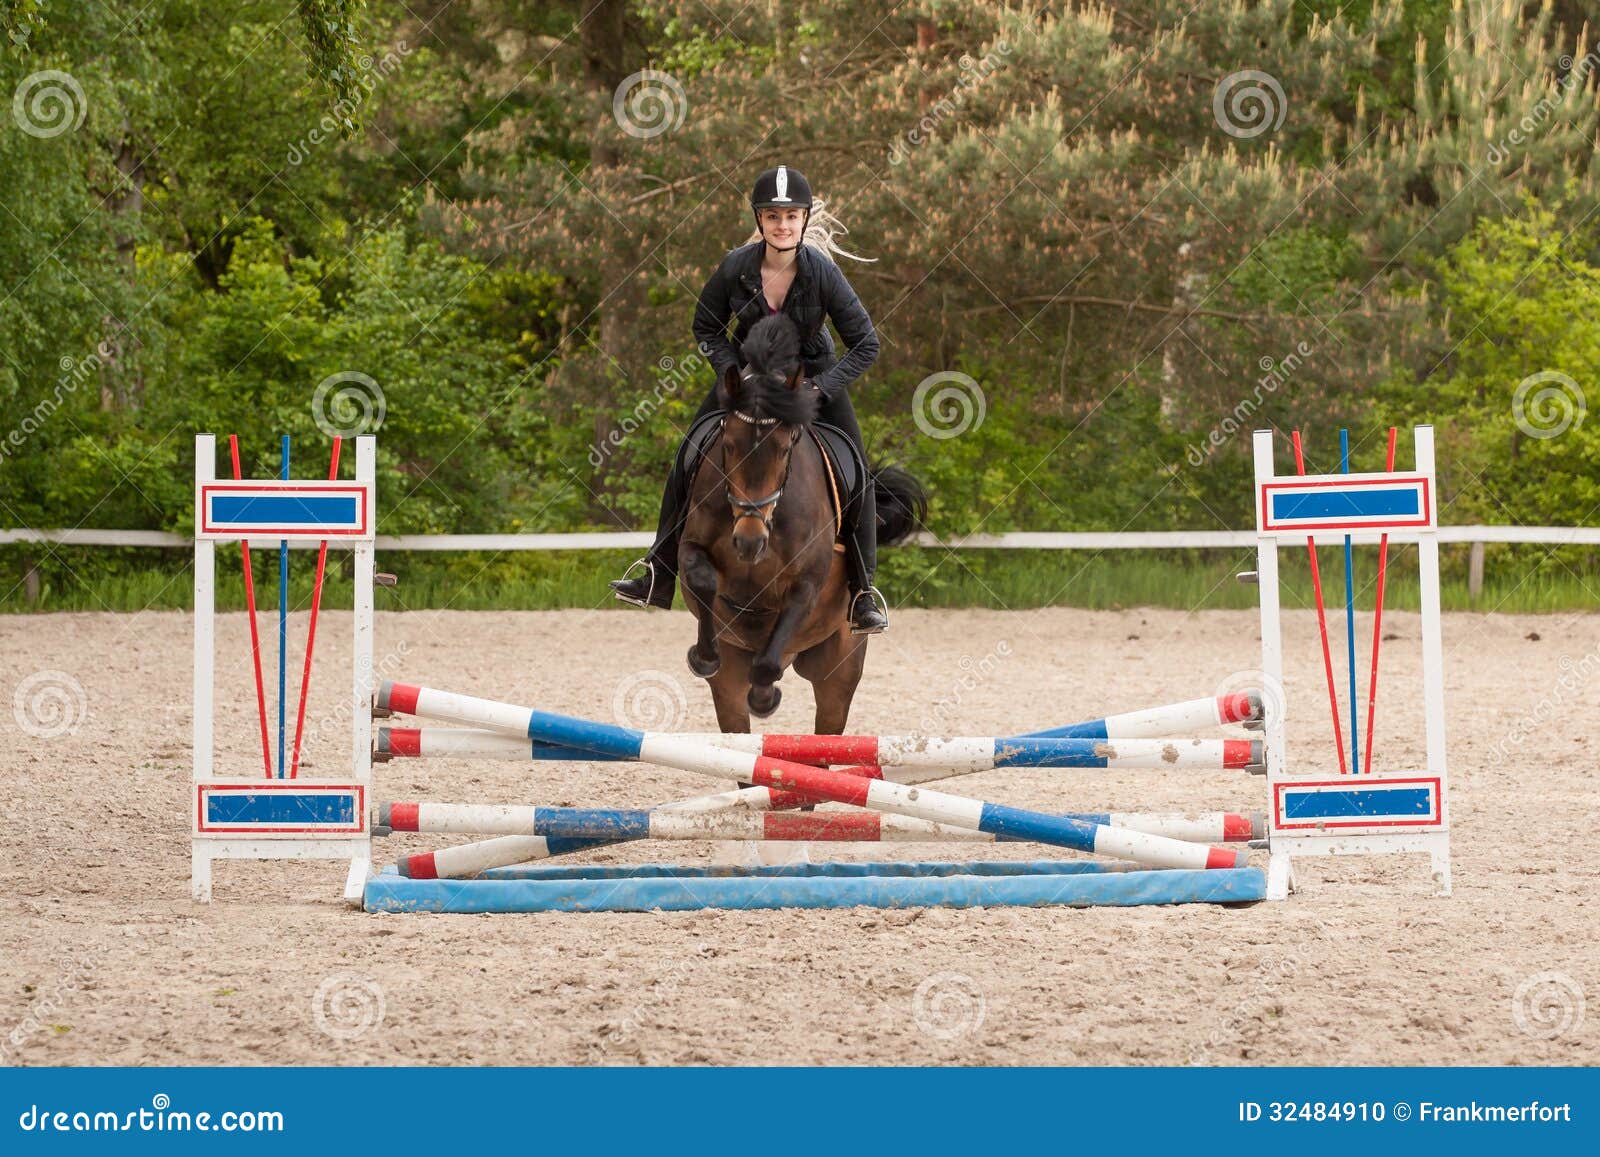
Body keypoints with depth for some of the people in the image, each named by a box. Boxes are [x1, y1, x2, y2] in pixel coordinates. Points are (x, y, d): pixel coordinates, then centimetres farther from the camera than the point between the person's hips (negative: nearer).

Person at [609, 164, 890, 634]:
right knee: (689, 460, -4)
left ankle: (863, 592, -1)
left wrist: (817, 389, -26)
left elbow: (866, 345, -17)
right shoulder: (736, 268, -20)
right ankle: (658, 576, 7)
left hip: (813, 374, -2)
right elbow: (707, 328, -2)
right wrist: (735, 374, -17)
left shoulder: (823, 272, -24)